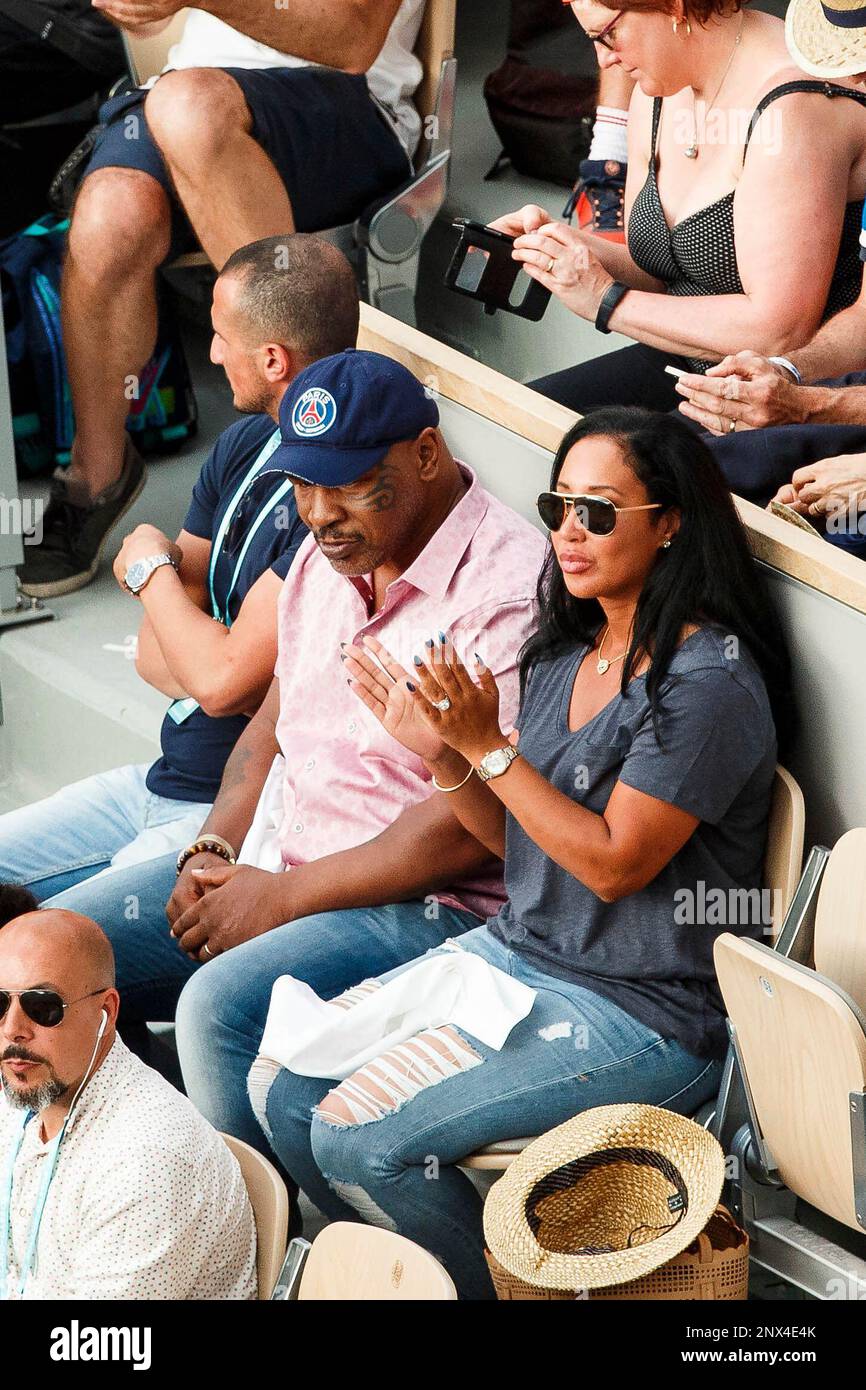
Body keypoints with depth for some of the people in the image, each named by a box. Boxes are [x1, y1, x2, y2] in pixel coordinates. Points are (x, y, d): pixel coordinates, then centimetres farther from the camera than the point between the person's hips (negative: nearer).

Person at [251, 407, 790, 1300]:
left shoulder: (709, 682, -18)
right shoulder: (565, 651, 8)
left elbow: (612, 864, -20)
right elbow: (520, 836, 12)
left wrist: (486, 746, -20)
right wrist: (442, 753, -5)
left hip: (642, 1016, -9)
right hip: (517, 952, 9)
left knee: (359, 1137, -20)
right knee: (281, 1088, 0)